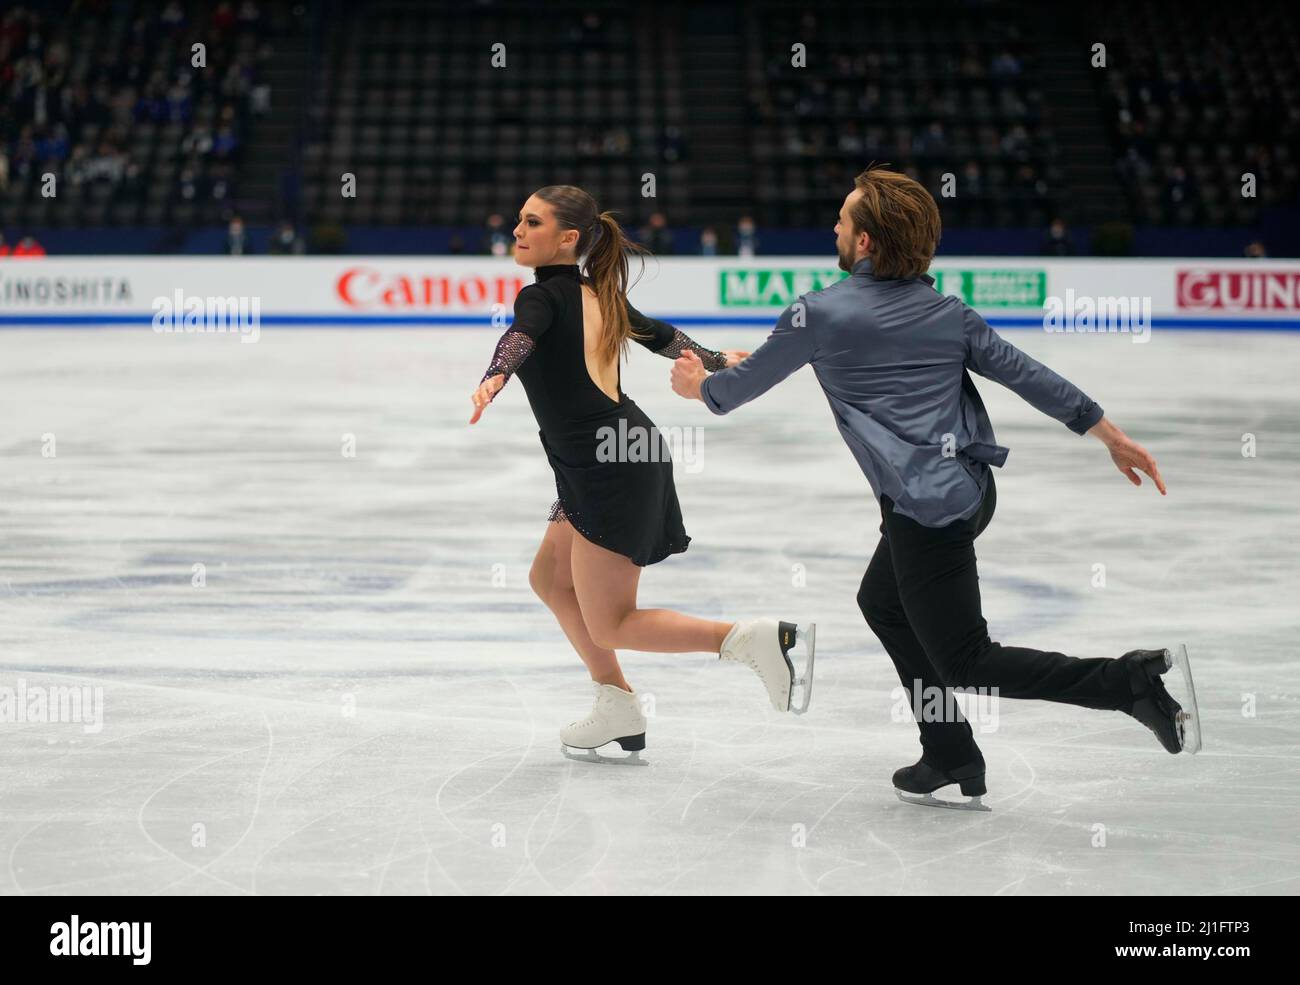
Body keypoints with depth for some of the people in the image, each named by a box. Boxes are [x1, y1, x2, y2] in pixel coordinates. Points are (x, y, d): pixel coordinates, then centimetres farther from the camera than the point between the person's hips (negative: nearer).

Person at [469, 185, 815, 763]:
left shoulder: (543, 297, -10)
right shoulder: (599, 297, 14)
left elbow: (520, 337, -33)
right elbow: (664, 338, 29)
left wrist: (493, 380, -53)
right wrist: (718, 361, 47)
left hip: (610, 470, -9)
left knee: (609, 627, -3)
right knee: (549, 579, 21)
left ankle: (757, 639, -12)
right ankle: (617, 706, 23)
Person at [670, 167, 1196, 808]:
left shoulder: (819, 315, -6)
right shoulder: (946, 312, 9)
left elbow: (750, 380, 8)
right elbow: (1026, 373, 7)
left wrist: (700, 387, 30)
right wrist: (1110, 434, 13)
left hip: (929, 508, -8)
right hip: (972, 486, 8)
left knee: (965, 663, 0)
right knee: (881, 602, 27)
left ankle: (1132, 682, -14)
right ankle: (951, 761, 28)